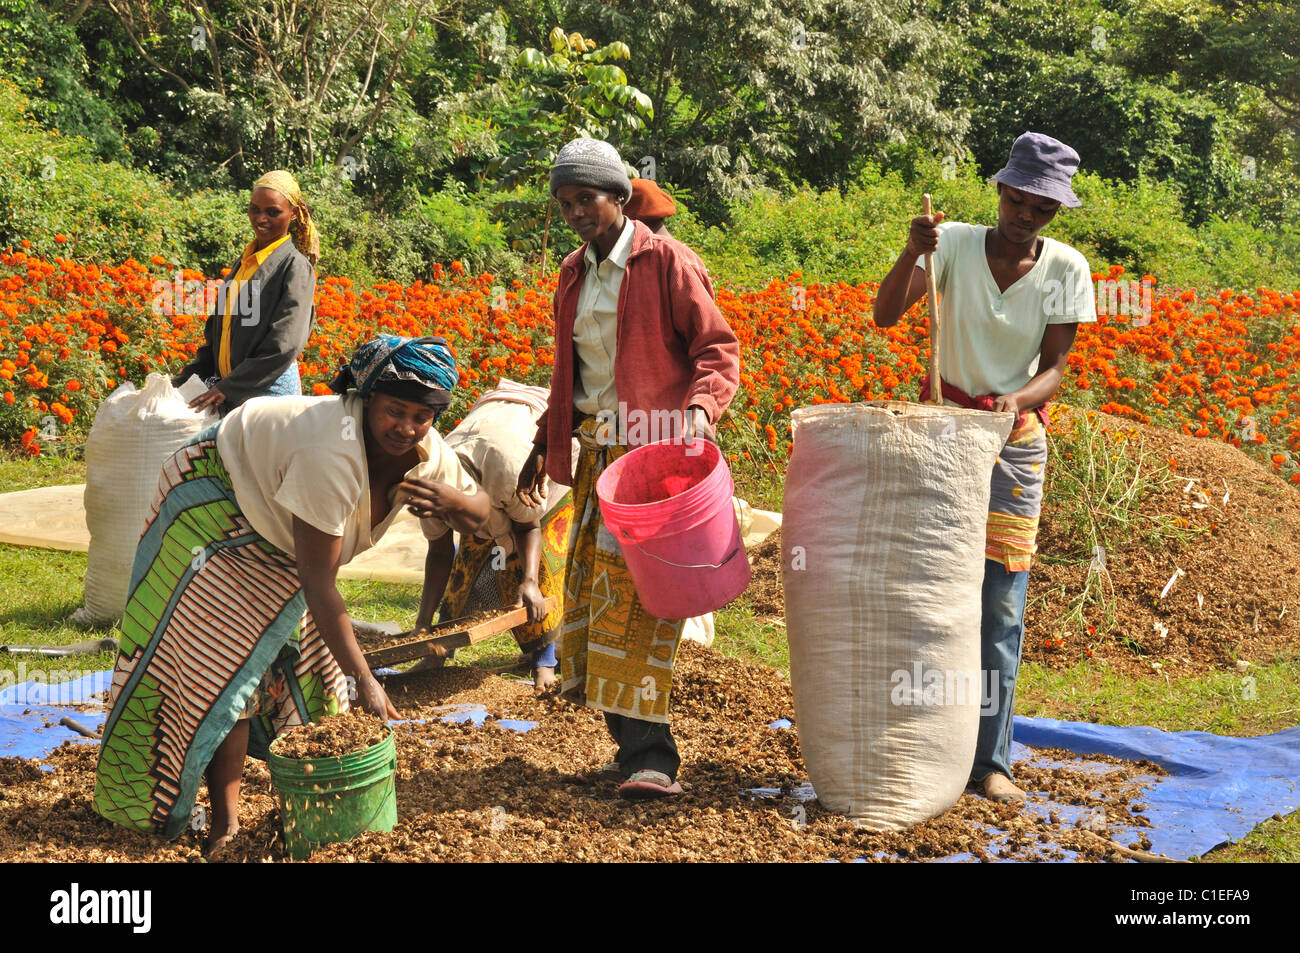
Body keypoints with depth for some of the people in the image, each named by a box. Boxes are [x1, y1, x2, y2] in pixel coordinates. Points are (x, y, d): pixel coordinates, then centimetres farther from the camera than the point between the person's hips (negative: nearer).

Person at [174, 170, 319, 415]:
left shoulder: (295, 267, -8)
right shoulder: (246, 261, 16)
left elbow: (286, 344, -17)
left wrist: (228, 388, -18)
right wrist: (188, 377, 13)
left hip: (270, 389, -6)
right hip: (226, 385, 6)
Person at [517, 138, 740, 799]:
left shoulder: (664, 262, -6)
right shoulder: (573, 275, 16)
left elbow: (718, 347, -8)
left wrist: (700, 408, -26)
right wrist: (546, 443, 23)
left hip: (655, 448, -7)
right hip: (597, 448, 7)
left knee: (636, 590, -14)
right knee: (590, 586, 4)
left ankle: (650, 756, -11)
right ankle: (634, 744, 11)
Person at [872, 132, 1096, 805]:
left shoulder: (1065, 269, -4)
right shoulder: (955, 243, -6)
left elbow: (1054, 369, -5)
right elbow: (885, 315, -16)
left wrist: (1017, 399, -25)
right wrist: (912, 252, -32)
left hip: (1015, 439, 0)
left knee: (1000, 603, -1)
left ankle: (989, 758, 6)